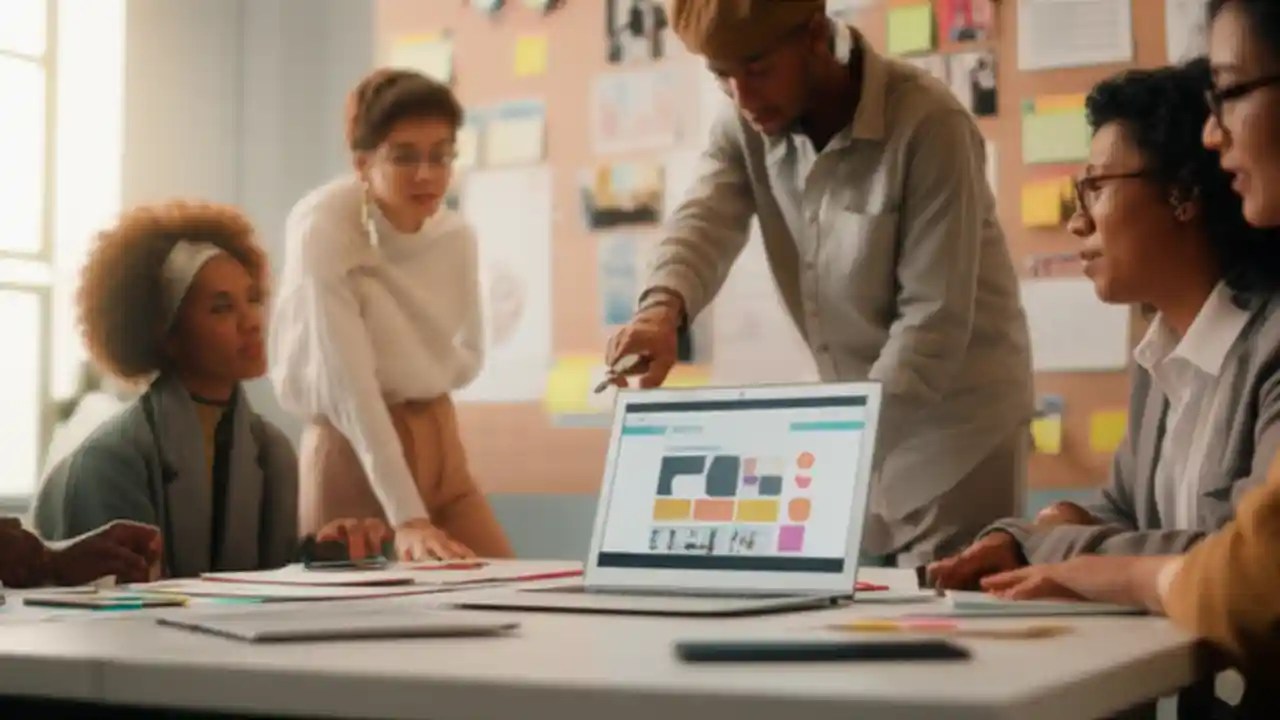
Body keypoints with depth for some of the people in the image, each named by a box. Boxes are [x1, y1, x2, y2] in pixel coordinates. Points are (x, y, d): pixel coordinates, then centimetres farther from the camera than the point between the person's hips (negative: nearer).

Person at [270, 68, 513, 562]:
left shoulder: (457, 238, -1)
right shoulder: (323, 230, -18)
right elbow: (349, 385, -24)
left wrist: (409, 379, -8)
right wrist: (407, 518, -30)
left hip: (440, 444, 5)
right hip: (352, 451, -5)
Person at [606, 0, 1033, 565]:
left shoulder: (928, 125, -21)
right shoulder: (747, 125, -2)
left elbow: (934, 317, -22)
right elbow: (705, 220, -18)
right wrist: (663, 308, -40)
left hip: (957, 428, -5)